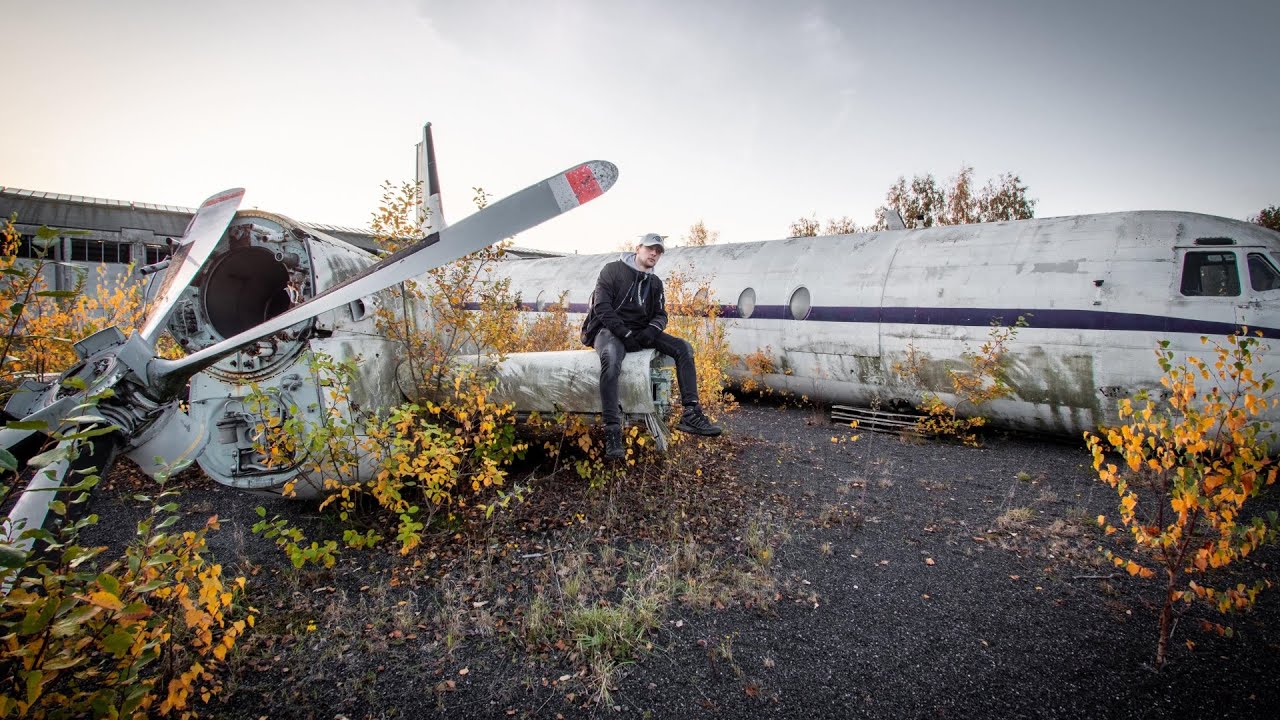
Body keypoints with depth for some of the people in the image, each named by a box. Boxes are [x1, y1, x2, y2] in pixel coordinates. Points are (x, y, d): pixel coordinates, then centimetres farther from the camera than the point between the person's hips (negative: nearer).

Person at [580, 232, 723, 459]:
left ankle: (691, 415, -18)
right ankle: (612, 431, -42)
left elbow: (661, 314, 14)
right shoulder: (613, 270, -1)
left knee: (683, 348, -13)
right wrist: (625, 333, -21)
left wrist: (651, 330, -11)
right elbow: (601, 306, -11)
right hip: (610, 330, -6)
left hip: (641, 331, 6)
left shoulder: (655, 283, 17)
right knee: (611, 357, -41)